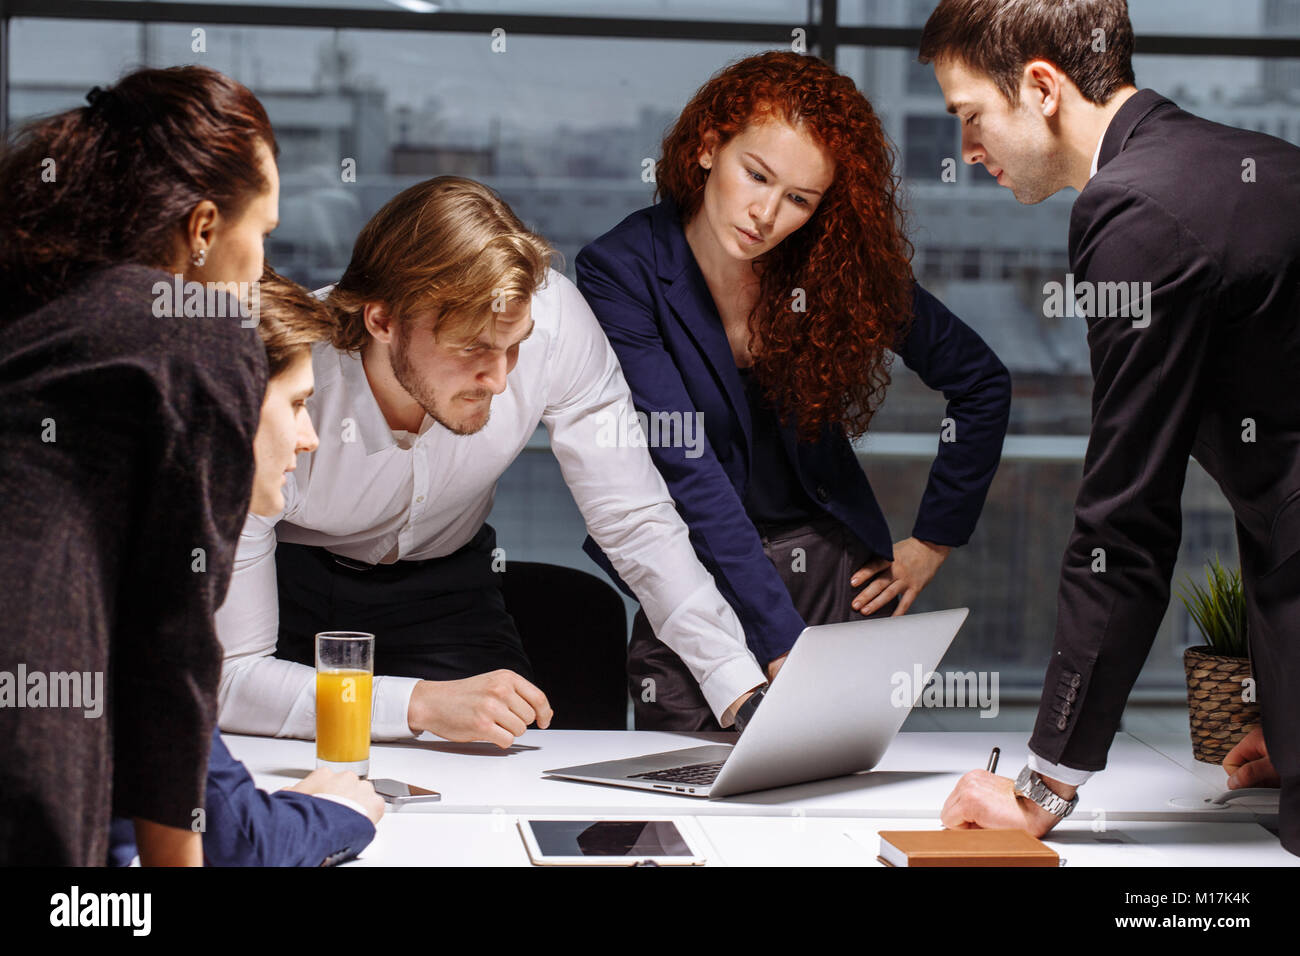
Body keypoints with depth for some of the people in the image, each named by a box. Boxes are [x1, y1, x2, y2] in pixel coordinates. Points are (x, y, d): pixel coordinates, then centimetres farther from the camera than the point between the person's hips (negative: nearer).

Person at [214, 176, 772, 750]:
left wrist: (744, 691, -28)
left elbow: (637, 523, -17)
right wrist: (422, 704, -44)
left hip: (442, 580, 2)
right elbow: (230, 677, -32)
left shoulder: (552, 316, -28)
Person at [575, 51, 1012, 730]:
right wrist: (783, 644, -31)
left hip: (834, 569, 2)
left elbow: (981, 384, 7)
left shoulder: (840, 267, -6)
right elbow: (685, 468, -24)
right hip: (692, 583, -2)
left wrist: (932, 542, 6)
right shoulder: (620, 274, -15)